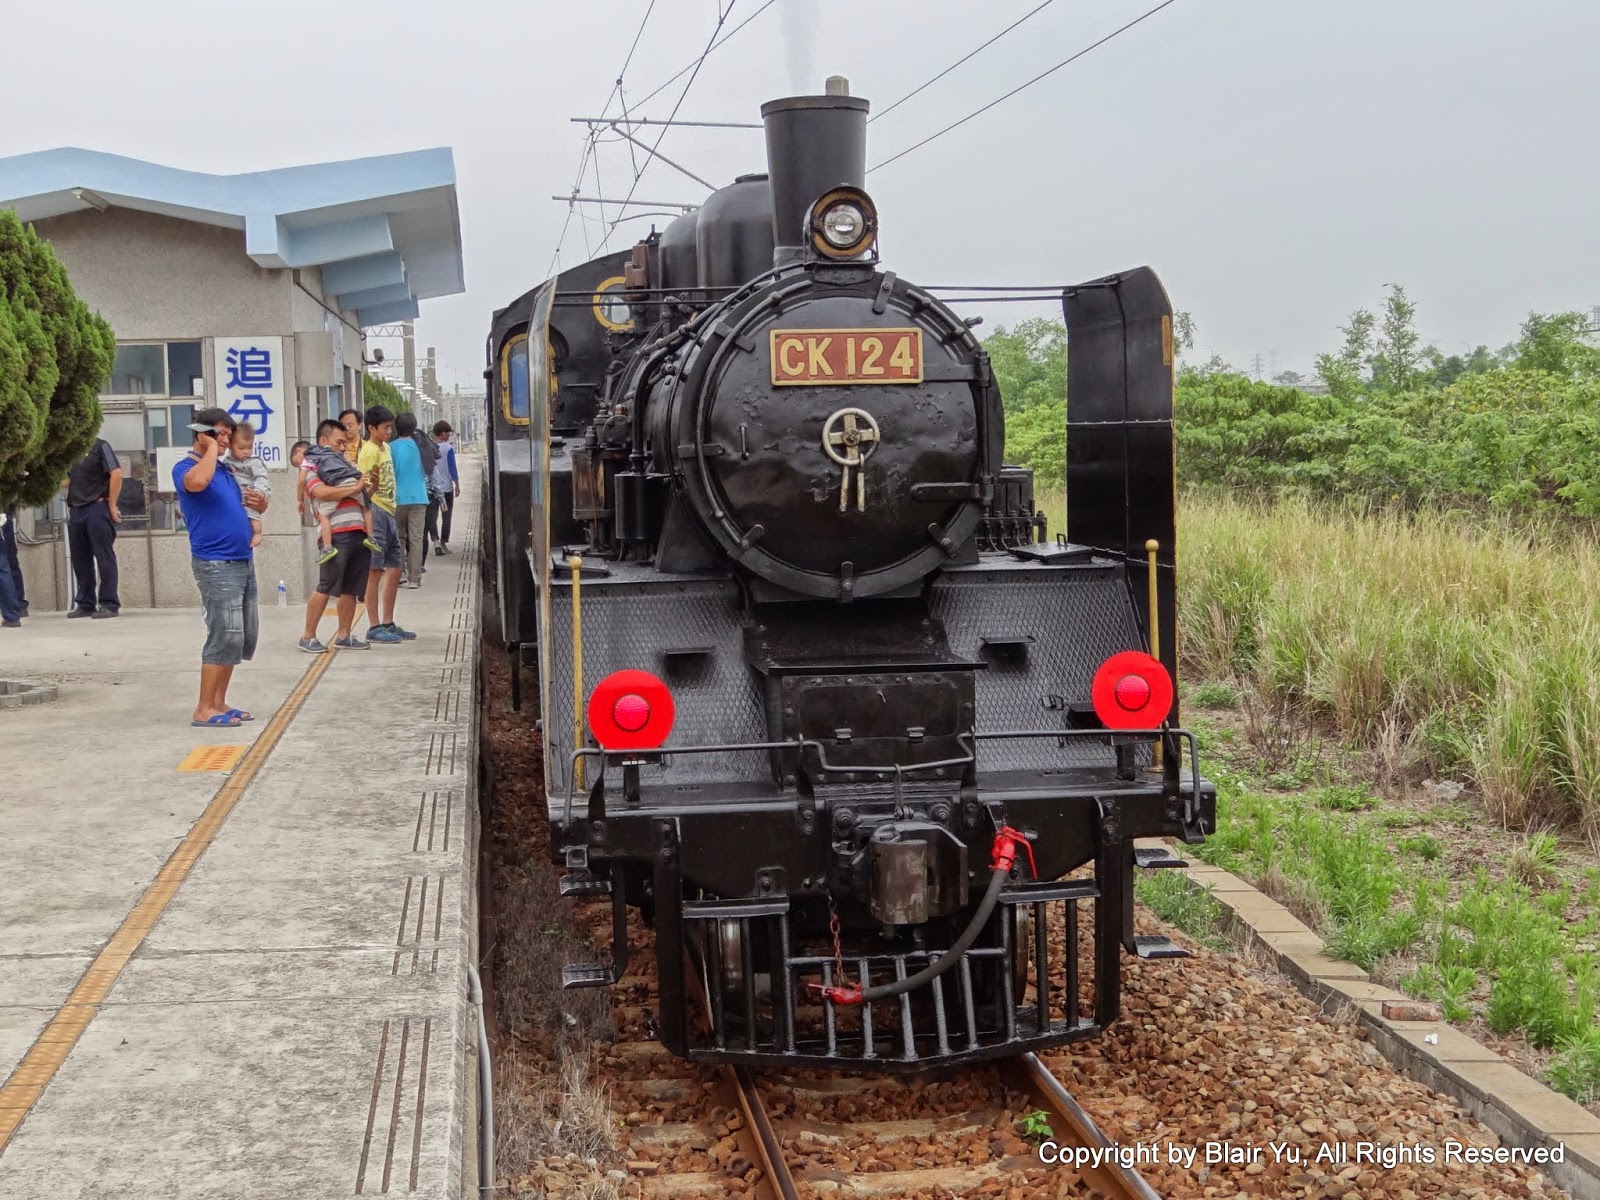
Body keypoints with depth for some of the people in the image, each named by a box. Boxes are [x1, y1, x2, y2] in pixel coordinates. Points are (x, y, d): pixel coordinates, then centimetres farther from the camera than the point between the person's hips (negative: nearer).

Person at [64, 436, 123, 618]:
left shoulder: (99, 446, -1)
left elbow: (116, 474, -10)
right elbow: (67, 481, 21)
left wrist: (112, 505, -12)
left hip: (98, 507, -7)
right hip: (76, 509, 7)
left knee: (104, 557, -5)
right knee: (79, 559, 7)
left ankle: (109, 604, -4)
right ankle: (85, 604, 14)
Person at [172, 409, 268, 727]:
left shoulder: (224, 469, 17)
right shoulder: (186, 468, -7)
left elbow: (240, 505, 30)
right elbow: (198, 482, -33)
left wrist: (259, 504, 5)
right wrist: (210, 448, -16)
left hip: (243, 561, 9)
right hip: (216, 565, -9)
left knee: (244, 636, 10)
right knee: (226, 635, -13)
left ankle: (219, 702, 17)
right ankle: (204, 710, -8)